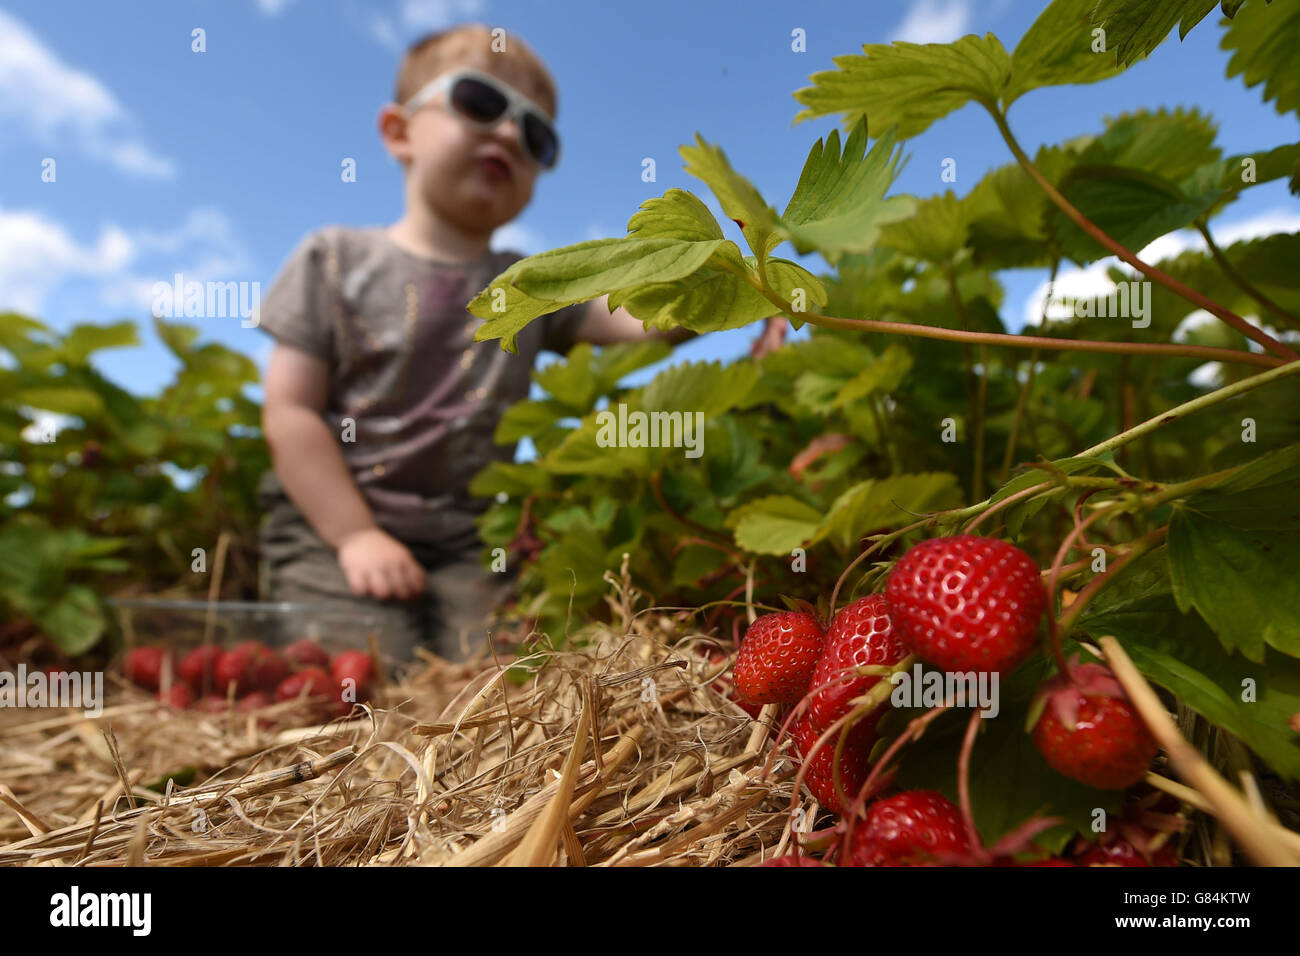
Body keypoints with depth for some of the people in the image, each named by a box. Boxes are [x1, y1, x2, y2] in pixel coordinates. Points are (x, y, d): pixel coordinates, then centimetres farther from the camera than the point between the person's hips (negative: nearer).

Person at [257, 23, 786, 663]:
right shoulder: (335, 261, 3)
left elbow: (639, 318, -5)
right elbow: (291, 413, -2)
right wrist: (356, 535, -11)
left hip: (468, 545, 2)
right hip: (329, 525, -1)